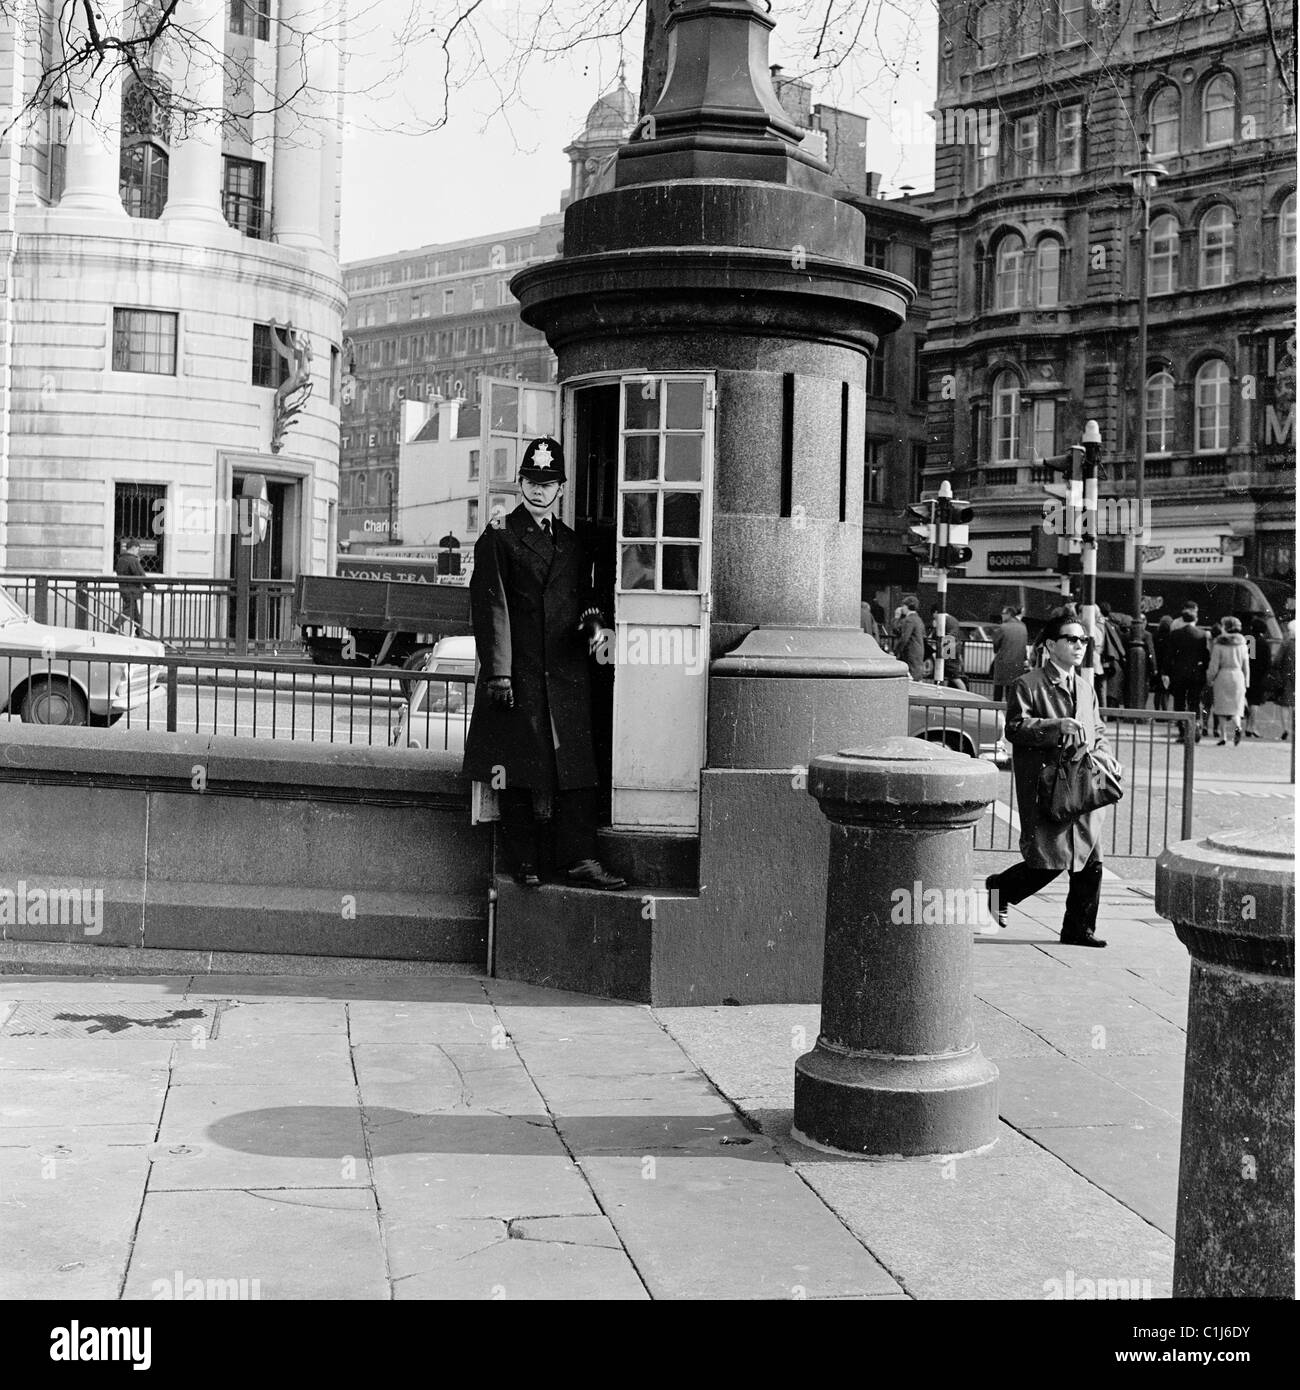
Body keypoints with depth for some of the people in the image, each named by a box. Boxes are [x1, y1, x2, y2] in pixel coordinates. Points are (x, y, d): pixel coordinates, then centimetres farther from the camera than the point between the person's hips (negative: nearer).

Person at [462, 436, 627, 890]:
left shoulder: (572, 543, 17)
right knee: (518, 770, 0)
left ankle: (580, 859, 2)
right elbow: (491, 607, -5)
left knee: (576, 765, 0)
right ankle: (525, 864, 8)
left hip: (567, 676, 4)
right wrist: (498, 672, -13)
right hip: (518, 674, -4)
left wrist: (593, 619, -2)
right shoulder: (498, 539, 1)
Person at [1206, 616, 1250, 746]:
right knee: (1236, 706, 6)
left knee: (1222, 707, 5)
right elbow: (1246, 665, 9)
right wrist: (1246, 682, 16)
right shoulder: (1242, 644, 4)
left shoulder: (1219, 644, -7)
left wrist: (1209, 679, 6)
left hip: (1223, 676, -3)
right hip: (1238, 676, 3)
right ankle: (1237, 727, -22)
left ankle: (1224, 736, 2)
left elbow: (1214, 665, -6)